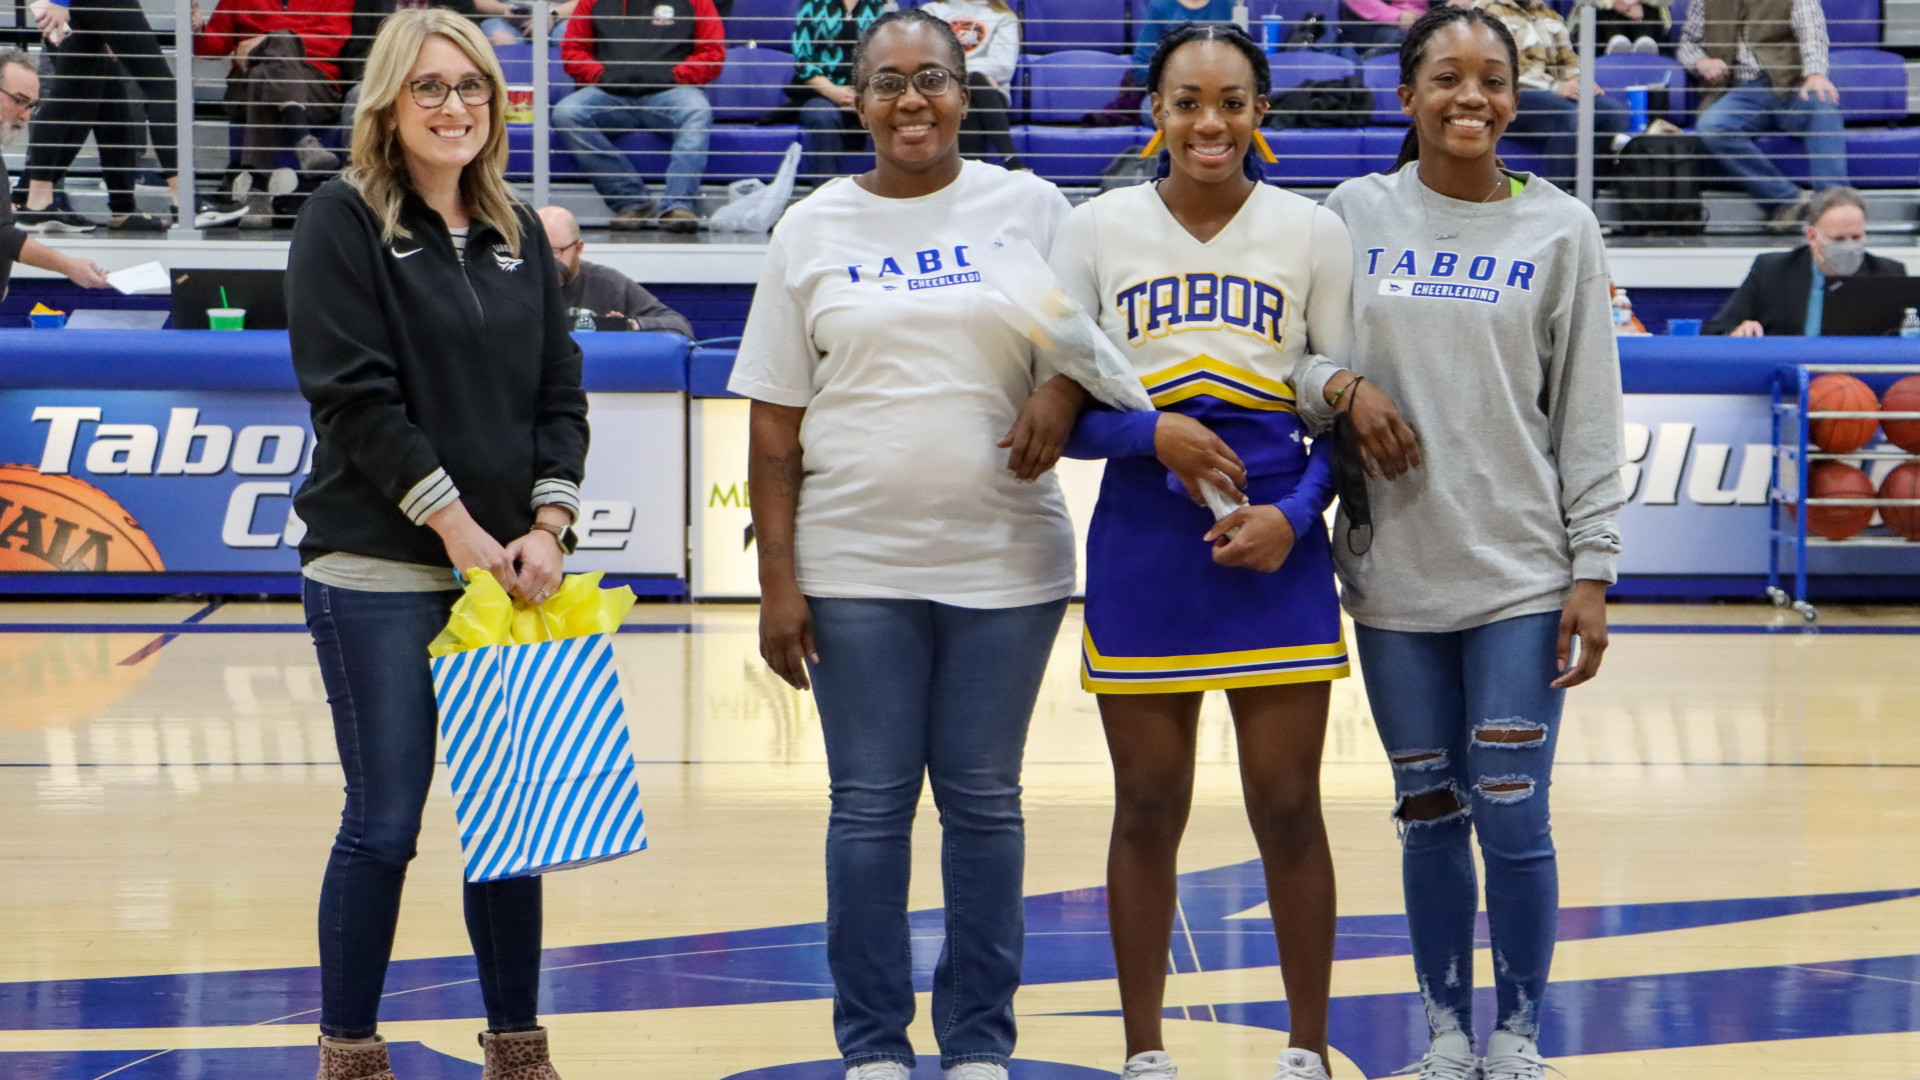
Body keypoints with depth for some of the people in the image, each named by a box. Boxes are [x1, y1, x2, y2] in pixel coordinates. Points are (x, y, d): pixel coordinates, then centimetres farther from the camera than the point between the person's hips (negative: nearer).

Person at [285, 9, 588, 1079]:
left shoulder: (520, 233, 12)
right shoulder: (343, 222, -3)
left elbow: (561, 390, 11)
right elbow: (356, 397, -11)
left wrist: (546, 527, -4)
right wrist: (459, 528, -14)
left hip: (510, 566, 5)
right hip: (380, 570, -5)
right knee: (385, 823, -3)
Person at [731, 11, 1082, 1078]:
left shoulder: (1031, 209, 4)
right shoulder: (813, 231, 5)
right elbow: (774, 424, 4)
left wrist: (1060, 394, -16)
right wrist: (778, 578, -3)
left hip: (1005, 562, 0)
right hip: (856, 567, 0)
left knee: (985, 801, 7)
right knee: (870, 806, 4)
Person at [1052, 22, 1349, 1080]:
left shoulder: (1312, 232, 3)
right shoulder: (1097, 230, 2)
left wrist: (1295, 514, -10)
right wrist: (1152, 434, -15)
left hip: (1275, 548, 0)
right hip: (1142, 545, 0)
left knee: (1287, 808, 2)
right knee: (1147, 810, 6)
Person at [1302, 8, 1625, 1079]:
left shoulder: (1560, 228, 2)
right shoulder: (1356, 214, 4)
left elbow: (1590, 414, 2)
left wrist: (1593, 570, -3)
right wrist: (1342, 387, -14)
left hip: (1520, 576, -1)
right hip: (1394, 570, 1)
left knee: (1514, 819, -3)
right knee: (1430, 815, 8)